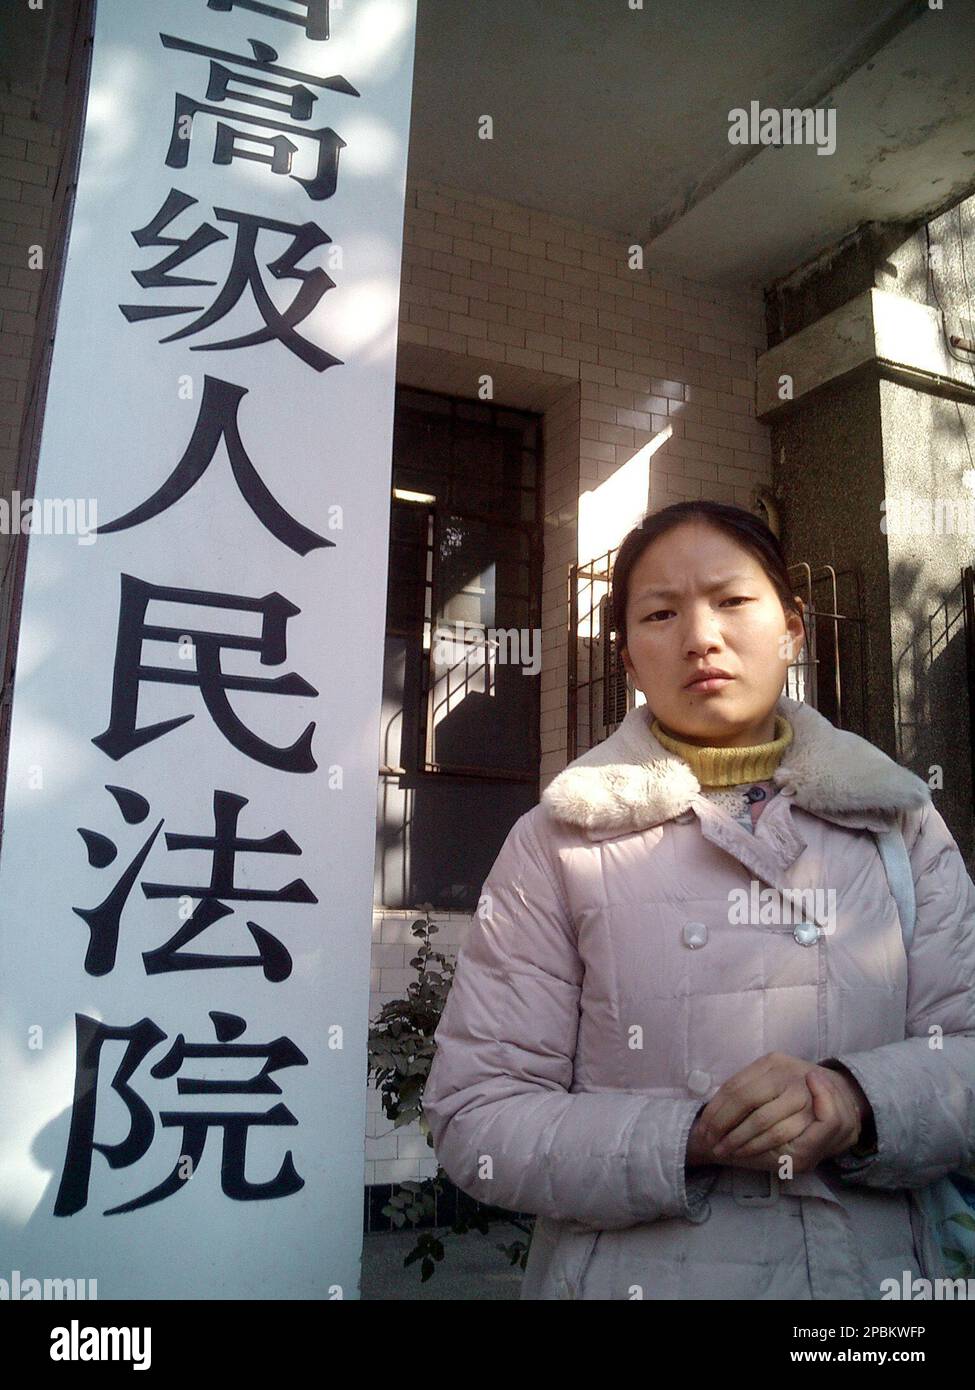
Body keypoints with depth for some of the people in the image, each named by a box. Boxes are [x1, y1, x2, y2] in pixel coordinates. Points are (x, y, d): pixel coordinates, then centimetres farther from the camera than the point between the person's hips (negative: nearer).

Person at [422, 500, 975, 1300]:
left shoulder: (898, 821, 0)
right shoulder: (560, 842, -8)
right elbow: (475, 1113, -11)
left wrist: (859, 1102, -24)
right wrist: (692, 1139, -24)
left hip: (875, 1265, 2)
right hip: (637, 1272, -2)